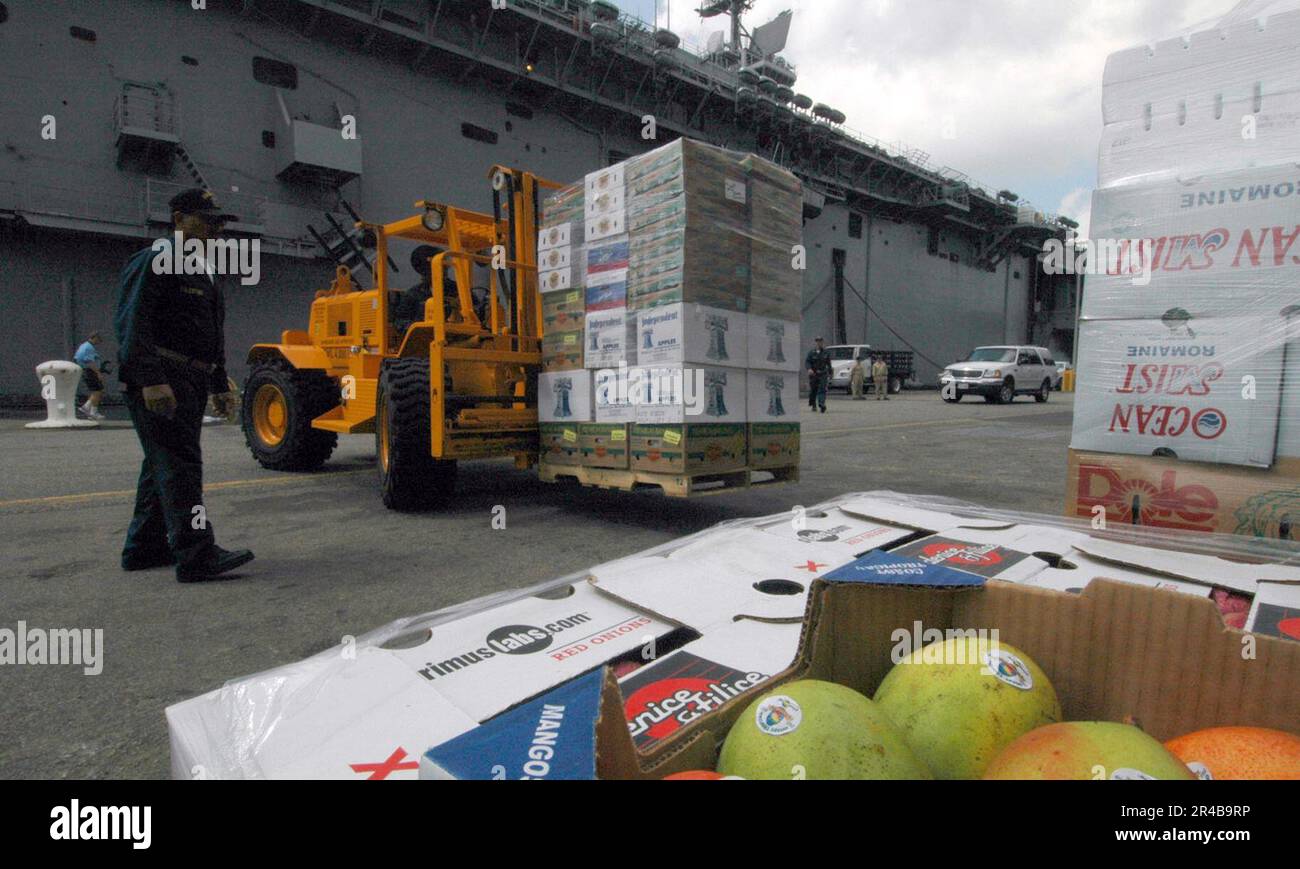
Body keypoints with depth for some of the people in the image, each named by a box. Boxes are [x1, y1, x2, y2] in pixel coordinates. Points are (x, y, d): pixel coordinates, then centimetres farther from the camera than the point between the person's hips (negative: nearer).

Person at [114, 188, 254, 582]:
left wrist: (219, 385, 22)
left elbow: (212, 333, 26)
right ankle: (197, 556, -14)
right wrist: (150, 380, -27)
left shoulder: (202, 269, 22)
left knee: (164, 463, 13)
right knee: (179, 464, -13)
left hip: (190, 382, 10)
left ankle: (144, 548, 23)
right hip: (160, 382, -10)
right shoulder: (156, 260, -8)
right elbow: (131, 321, -19)